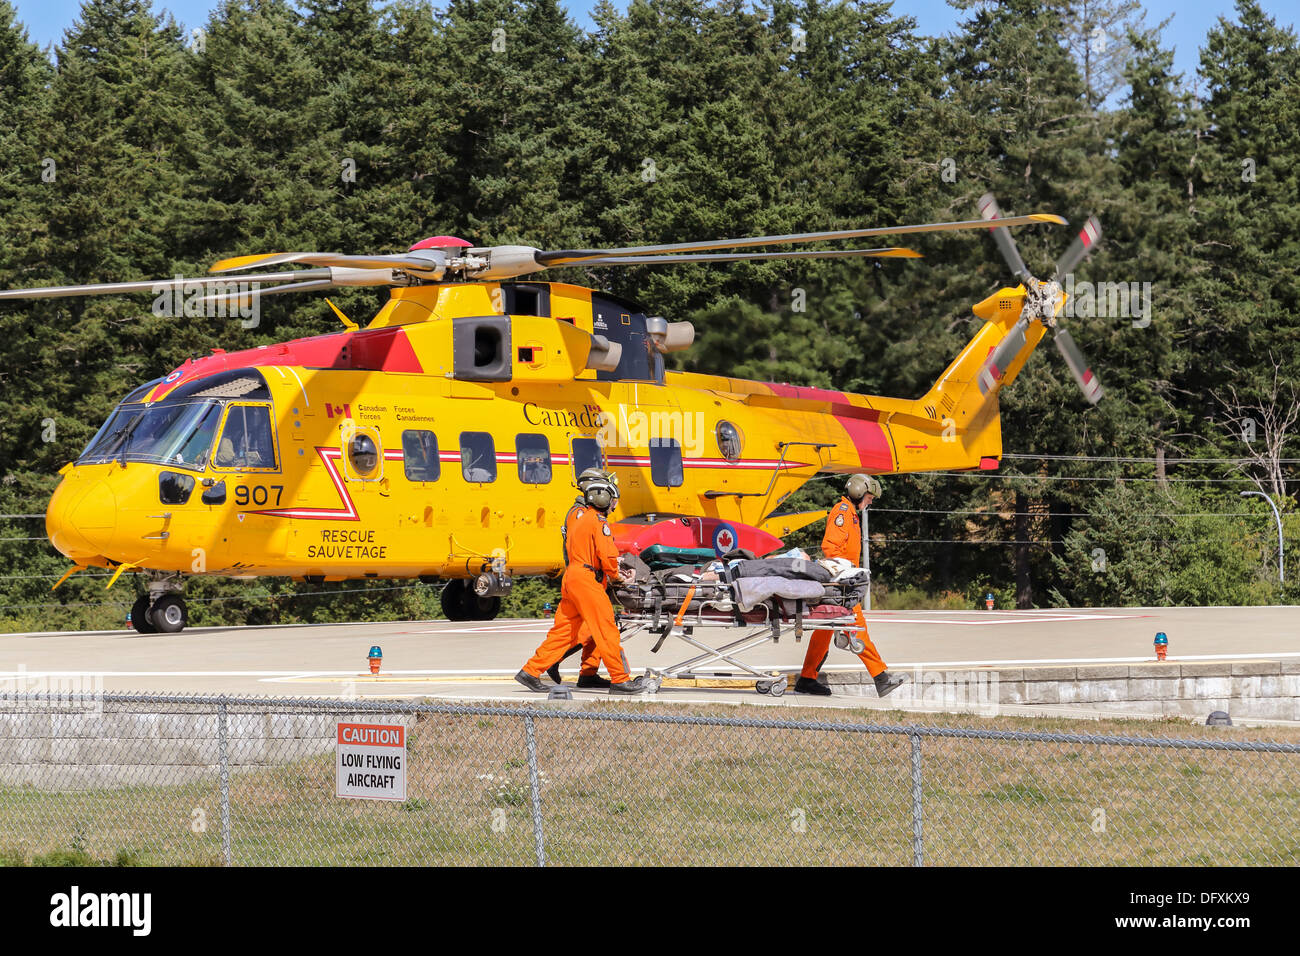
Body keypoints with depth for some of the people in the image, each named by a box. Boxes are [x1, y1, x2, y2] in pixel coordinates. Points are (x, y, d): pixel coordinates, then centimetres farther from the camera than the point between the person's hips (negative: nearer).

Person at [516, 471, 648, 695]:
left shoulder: (578, 516, 17)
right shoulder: (598, 522, -11)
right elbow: (607, 557, -16)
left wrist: (614, 571, 20)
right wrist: (615, 574, 5)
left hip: (571, 579, 9)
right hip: (588, 581, -9)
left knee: (563, 631, 12)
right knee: (606, 631, -4)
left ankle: (531, 671, 12)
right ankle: (620, 680, -2)